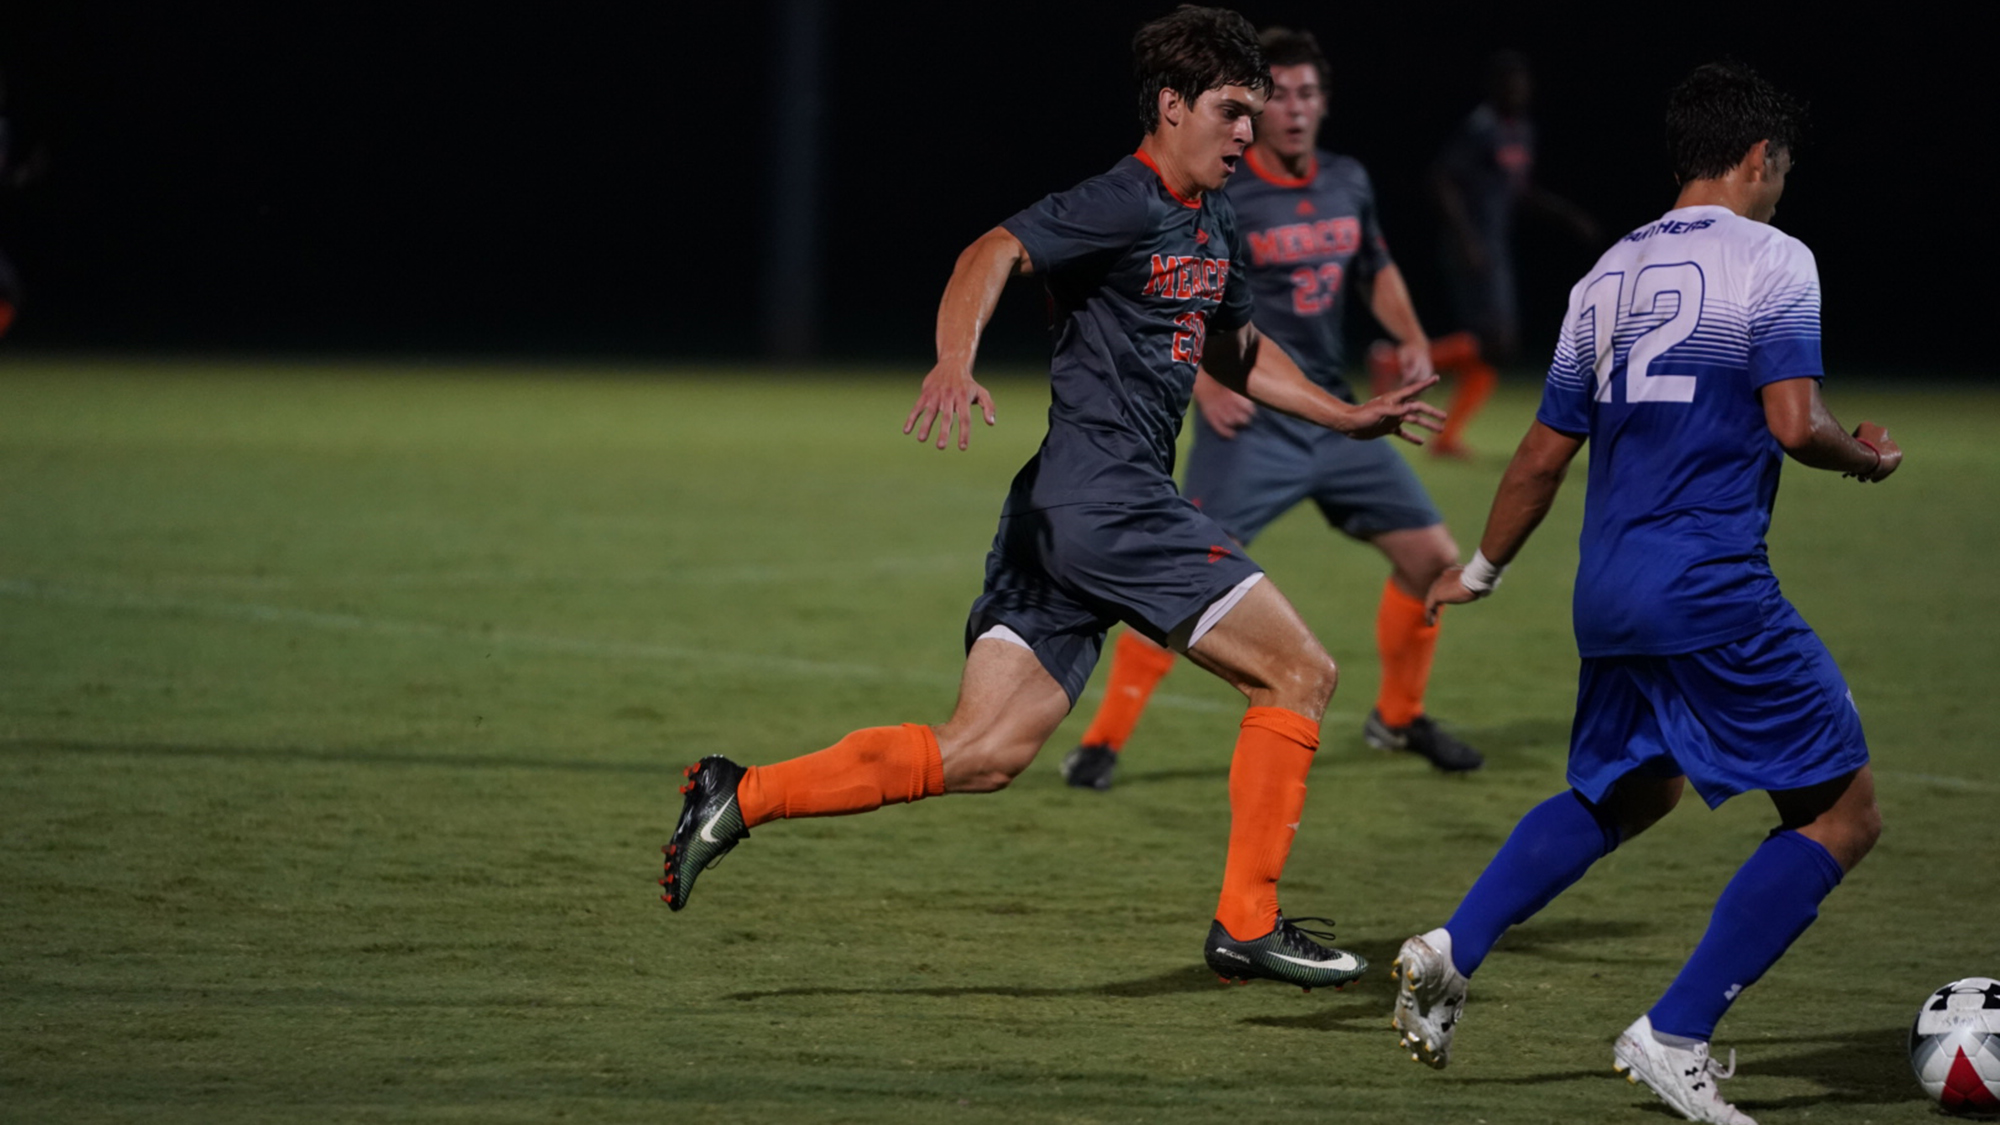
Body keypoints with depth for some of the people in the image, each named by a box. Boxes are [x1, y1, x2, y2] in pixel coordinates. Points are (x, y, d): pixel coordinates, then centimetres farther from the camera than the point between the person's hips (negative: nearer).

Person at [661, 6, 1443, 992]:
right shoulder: (1125, 204, -10)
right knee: (1298, 673, -2)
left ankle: (740, 797, -3)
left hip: (1061, 508, 9)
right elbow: (996, 253, -23)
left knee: (980, 754, 2)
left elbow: (1236, 352, 36)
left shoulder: (1213, 227, 21)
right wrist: (955, 361, -40)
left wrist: (1348, 418, 31)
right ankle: (1246, 924, 2)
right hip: (1106, 496, -9)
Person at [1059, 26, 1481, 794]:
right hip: (1249, 421, -6)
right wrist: (1200, 380, -20)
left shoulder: (1349, 184, 7)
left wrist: (1410, 337, 7)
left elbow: (1376, 269, 24)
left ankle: (1398, 717, 27)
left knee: (1432, 556, 6)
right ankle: (1103, 741, -10)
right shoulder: (1218, 197, -11)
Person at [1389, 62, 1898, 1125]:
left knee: (1623, 789, 30)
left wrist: (1481, 570, 29)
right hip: (1713, 587, -8)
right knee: (1840, 813, 1)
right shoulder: (1772, 261, -6)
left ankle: (1451, 950, 13)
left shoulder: (1610, 273, 13)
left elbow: (1546, 449, 17)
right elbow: (1795, 425, -16)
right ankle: (1674, 1036, -7)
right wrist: (1866, 458, 5)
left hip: (1609, 590, 8)